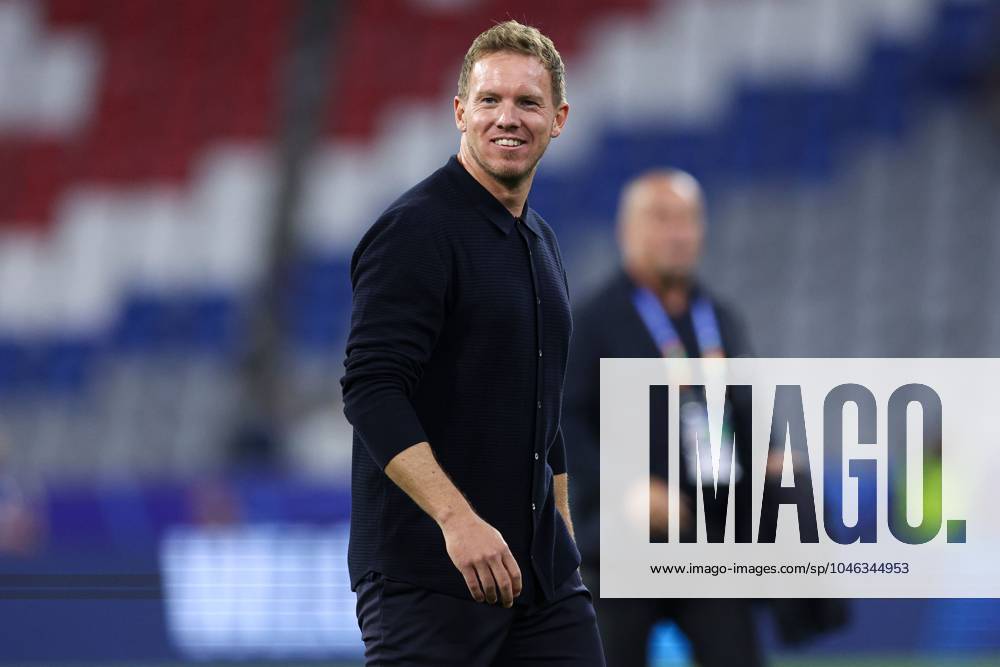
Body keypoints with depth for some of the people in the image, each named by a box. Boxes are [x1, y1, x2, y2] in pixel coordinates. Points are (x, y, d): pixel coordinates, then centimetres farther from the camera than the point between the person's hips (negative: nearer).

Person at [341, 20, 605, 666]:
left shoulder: (542, 243, 16)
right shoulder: (417, 230, -10)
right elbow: (372, 392, -19)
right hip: (426, 574, -8)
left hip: (540, 570, 8)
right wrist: (458, 520, -28)